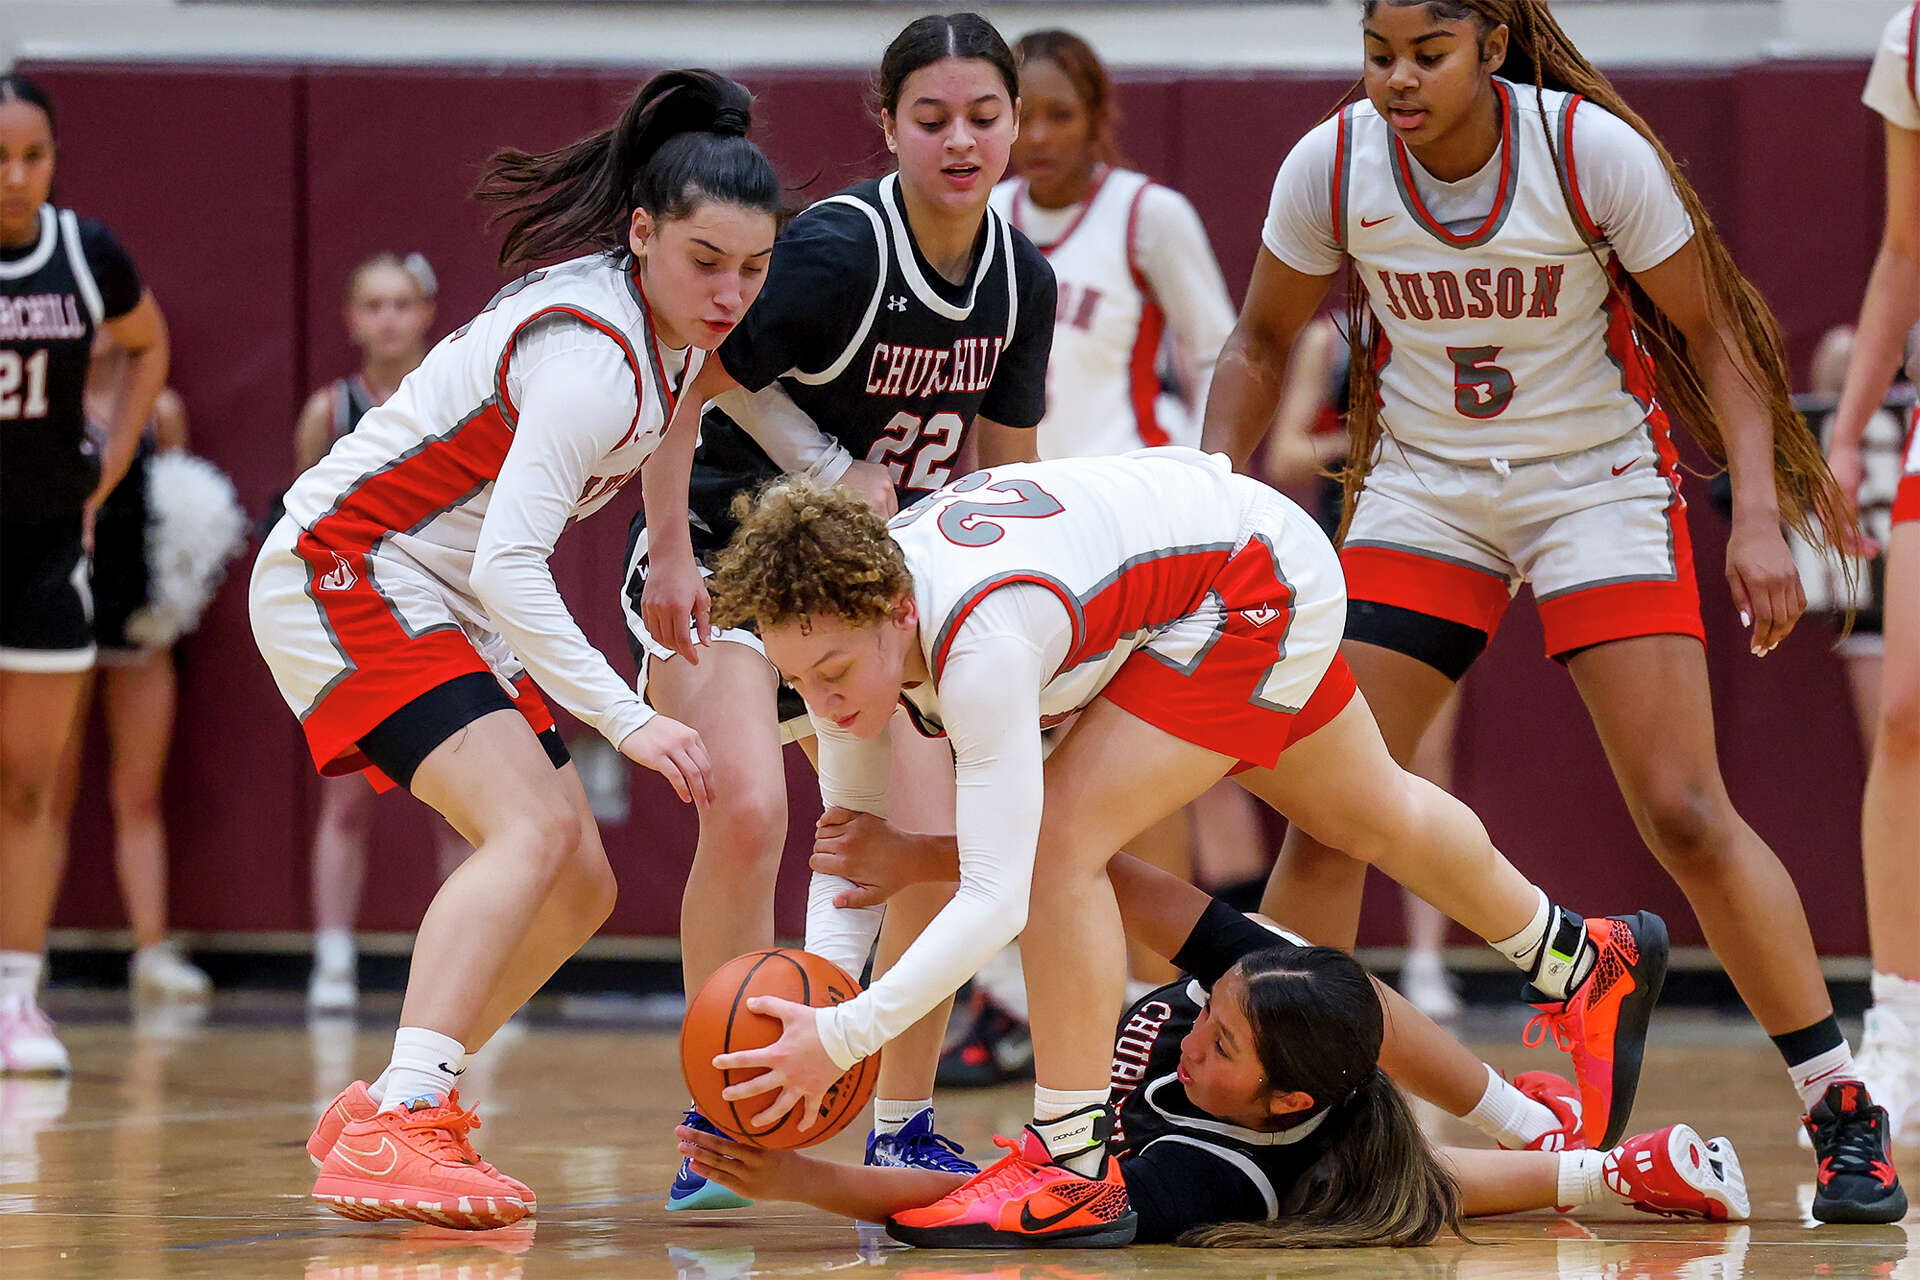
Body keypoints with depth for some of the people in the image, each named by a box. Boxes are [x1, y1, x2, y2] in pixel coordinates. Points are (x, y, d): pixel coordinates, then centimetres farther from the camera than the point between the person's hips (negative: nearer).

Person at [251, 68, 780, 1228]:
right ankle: (393, 1132, -37)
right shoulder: (594, 356, -26)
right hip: (345, 575, -10)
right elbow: (508, 565, -31)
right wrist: (626, 718, -34)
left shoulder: (668, 336, 3)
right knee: (532, 830, -28)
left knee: (579, 888, 8)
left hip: (446, 606, 10)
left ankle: (385, 1115, 16)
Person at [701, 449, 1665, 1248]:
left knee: (1058, 844, -24)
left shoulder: (979, 645, -43)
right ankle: (1590, 964, 54)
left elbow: (996, 899, -45)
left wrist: (843, 1037, -50)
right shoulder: (837, 620, -20)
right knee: (1372, 815, 29)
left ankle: (1078, 1176, -13)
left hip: (1259, 581, -9)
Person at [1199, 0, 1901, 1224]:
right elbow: (1263, 344, 6)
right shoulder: (1330, 169, -12)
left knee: (1687, 813, -11)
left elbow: (1714, 334, -9)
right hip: (1421, 492, 3)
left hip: (1600, 485, -3)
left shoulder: (1595, 151, -20)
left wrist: (1759, 516, -17)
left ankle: (1845, 1112, -1)